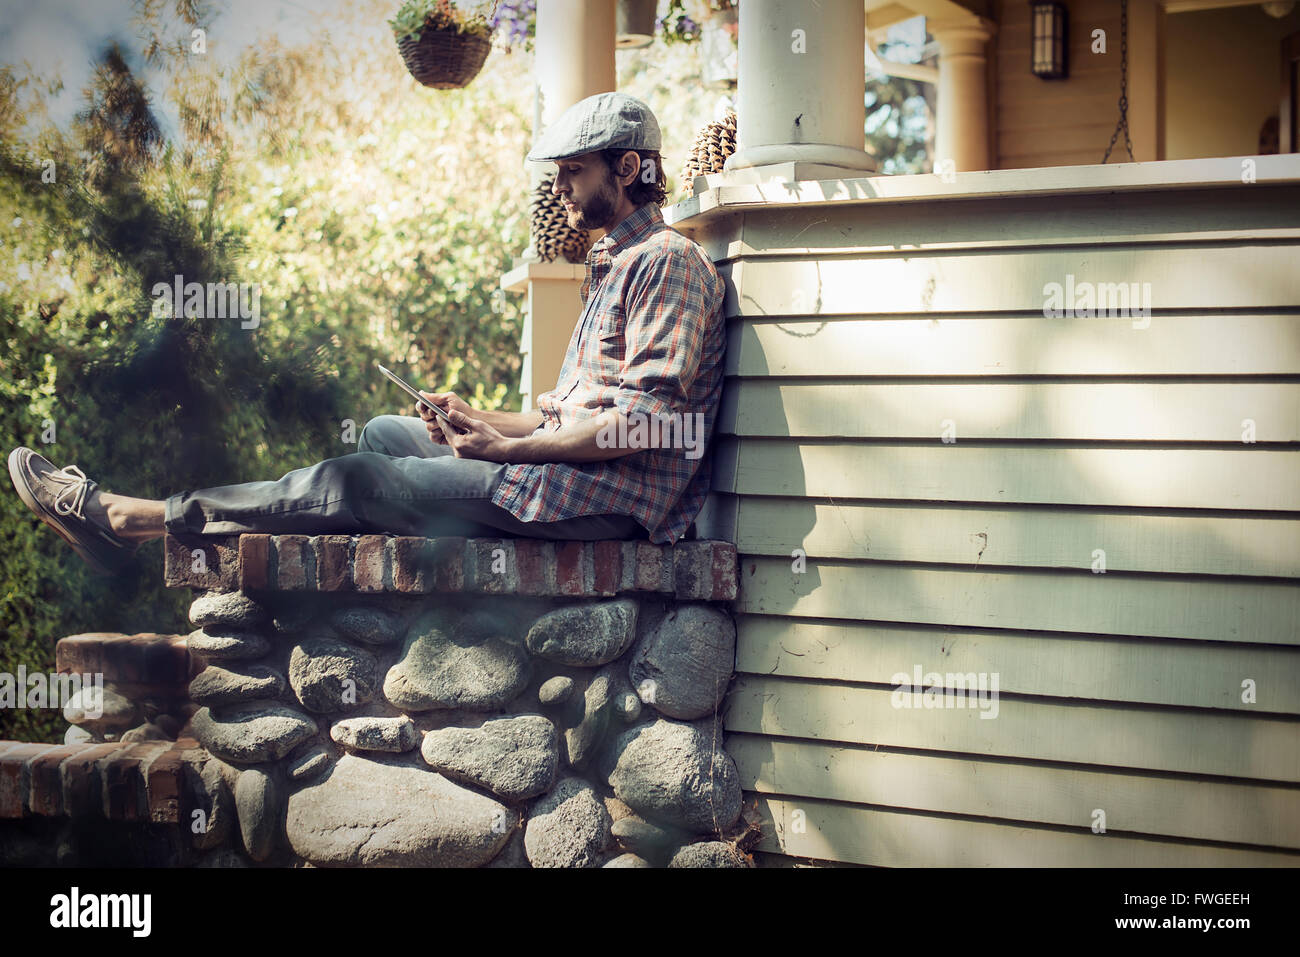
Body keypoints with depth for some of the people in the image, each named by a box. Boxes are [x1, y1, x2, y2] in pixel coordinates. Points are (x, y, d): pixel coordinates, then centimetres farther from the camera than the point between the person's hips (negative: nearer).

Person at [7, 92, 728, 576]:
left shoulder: (667, 261, -9)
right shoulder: (617, 264, 25)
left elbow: (643, 421, -20)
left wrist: (511, 446, -16)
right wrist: (483, 422, 8)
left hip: (612, 497, -10)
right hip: (574, 479, 10)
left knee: (358, 479, -8)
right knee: (386, 434, 10)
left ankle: (124, 519, -1)